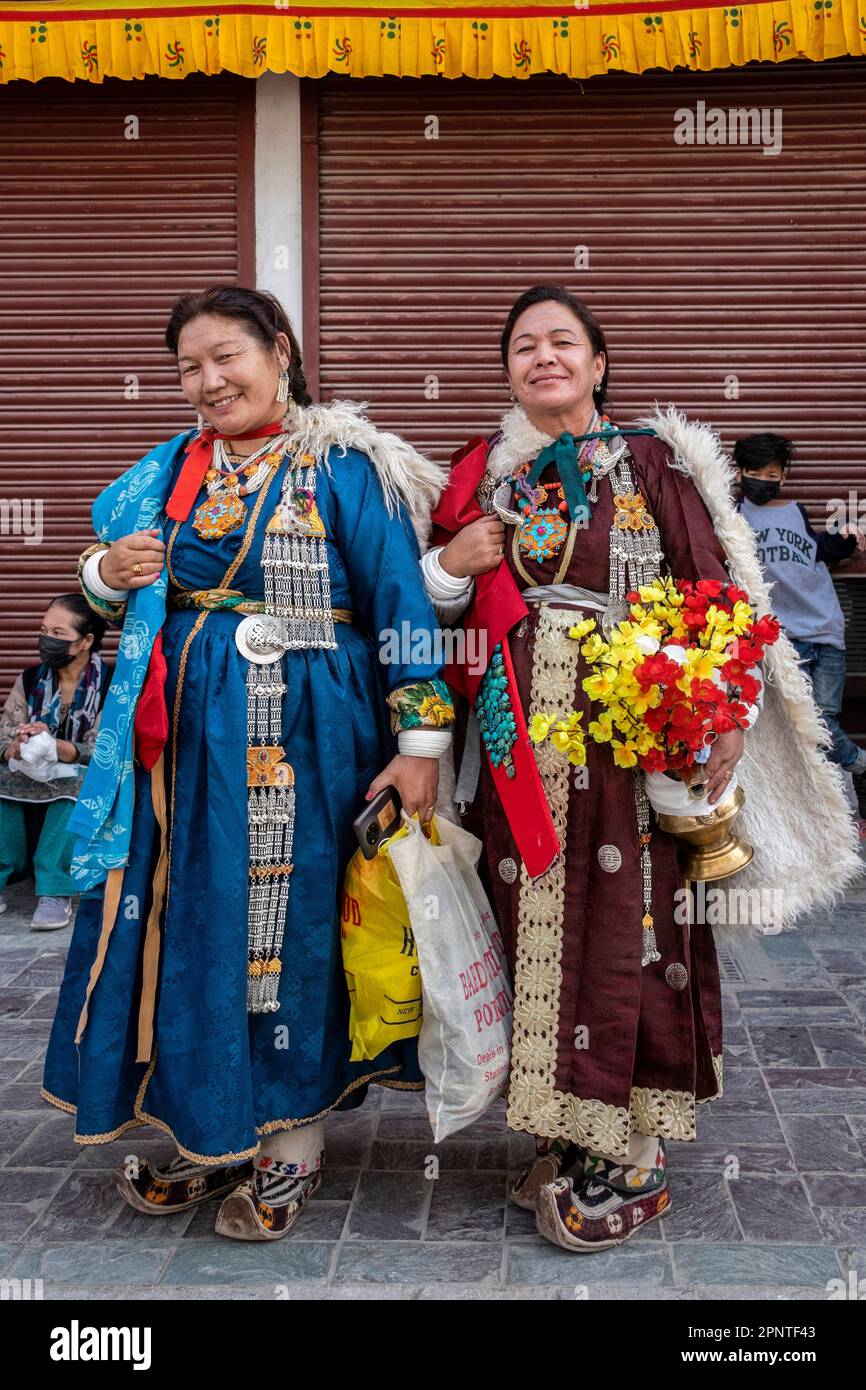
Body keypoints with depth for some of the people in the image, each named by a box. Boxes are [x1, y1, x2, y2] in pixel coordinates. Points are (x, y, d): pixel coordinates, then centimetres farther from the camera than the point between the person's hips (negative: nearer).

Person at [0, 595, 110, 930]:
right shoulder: (30, 680, 6)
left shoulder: (109, 685, -8)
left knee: (73, 786, -36)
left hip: (86, 784, -4)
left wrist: (53, 746, -32)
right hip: (30, 784, 4)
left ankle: (55, 892, -35)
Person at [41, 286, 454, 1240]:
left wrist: (420, 741, -14)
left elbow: (401, 604, -9)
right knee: (184, 918, 9)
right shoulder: (175, 467, 12)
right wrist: (110, 572, -4)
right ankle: (206, 1132, 28)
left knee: (289, 923, 3)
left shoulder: (342, 466, -5)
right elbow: (114, 578, 20)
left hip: (299, 735, -5)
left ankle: (289, 1146, 21)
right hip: (187, 730, 5)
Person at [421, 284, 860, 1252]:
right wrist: (448, 566, -5)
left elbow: (716, 589, -4)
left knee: (625, 928, -1)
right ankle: (564, 1135, 23)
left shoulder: (653, 460, 2)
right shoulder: (483, 473, 12)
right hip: (518, 743, 4)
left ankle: (628, 1156, 13)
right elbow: (439, 607, 17)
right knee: (535, 922, 7)